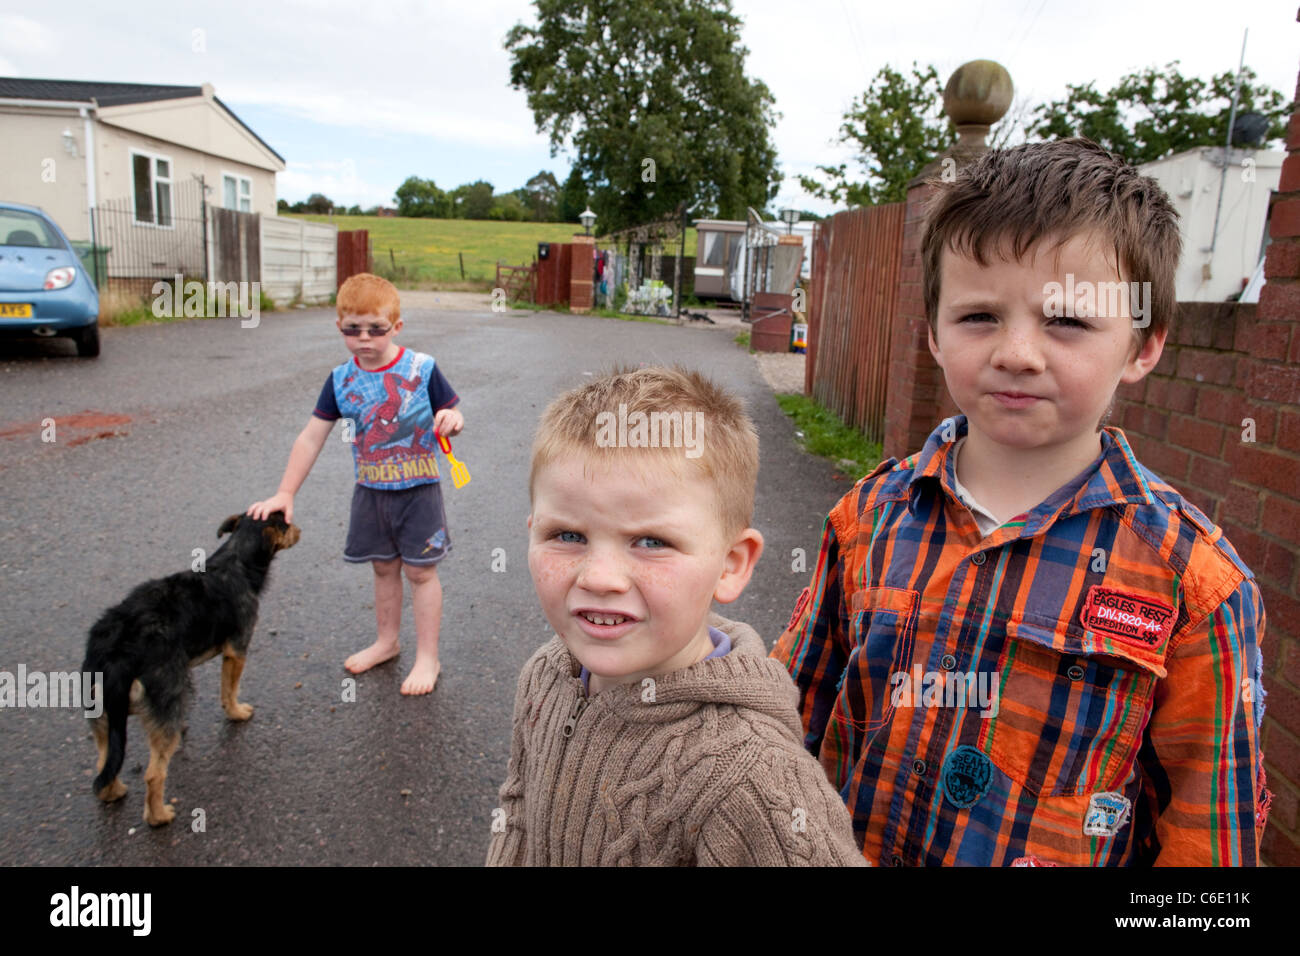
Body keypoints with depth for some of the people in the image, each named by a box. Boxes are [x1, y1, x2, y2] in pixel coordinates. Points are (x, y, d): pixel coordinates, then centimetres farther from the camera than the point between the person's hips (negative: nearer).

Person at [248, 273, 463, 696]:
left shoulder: (421, 368, -12)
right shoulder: (341, 380, -2)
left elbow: (450, 414, -4)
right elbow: (311, 438, 0)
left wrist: (452, 420, -29)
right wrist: (285, 493, -4)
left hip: (417, 490, -4)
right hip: (370, 491, 4)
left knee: (419, 570, 4)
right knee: (384, 567, 17)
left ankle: (427, 657, 15)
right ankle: (387, 641, 37)